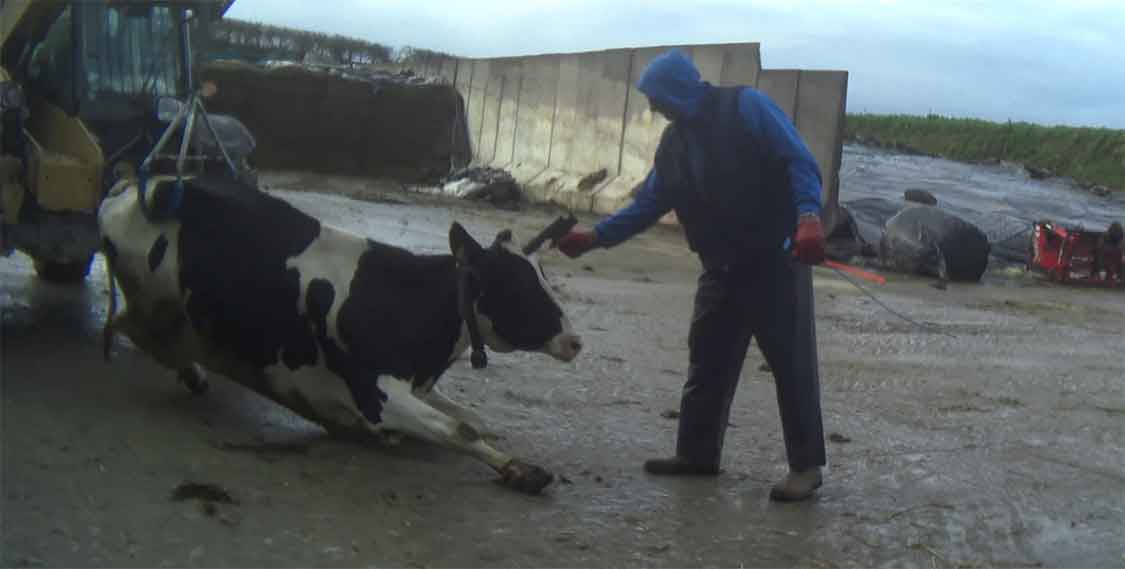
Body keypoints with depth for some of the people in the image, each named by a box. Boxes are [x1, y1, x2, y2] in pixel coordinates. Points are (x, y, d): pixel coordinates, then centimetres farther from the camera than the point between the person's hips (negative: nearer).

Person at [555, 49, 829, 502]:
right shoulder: (674, 142, 11)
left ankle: (806, 465, 4)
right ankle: (696, 453, 21)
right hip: (721, 268, 7)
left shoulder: (747, 107, -11)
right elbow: (647, 204, 13)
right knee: (707, 363, 10)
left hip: (776, 259, -7)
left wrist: (807, 217, -32)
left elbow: (799, 162, -17)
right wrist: (593, 237, 5)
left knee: (791, 363, -3)